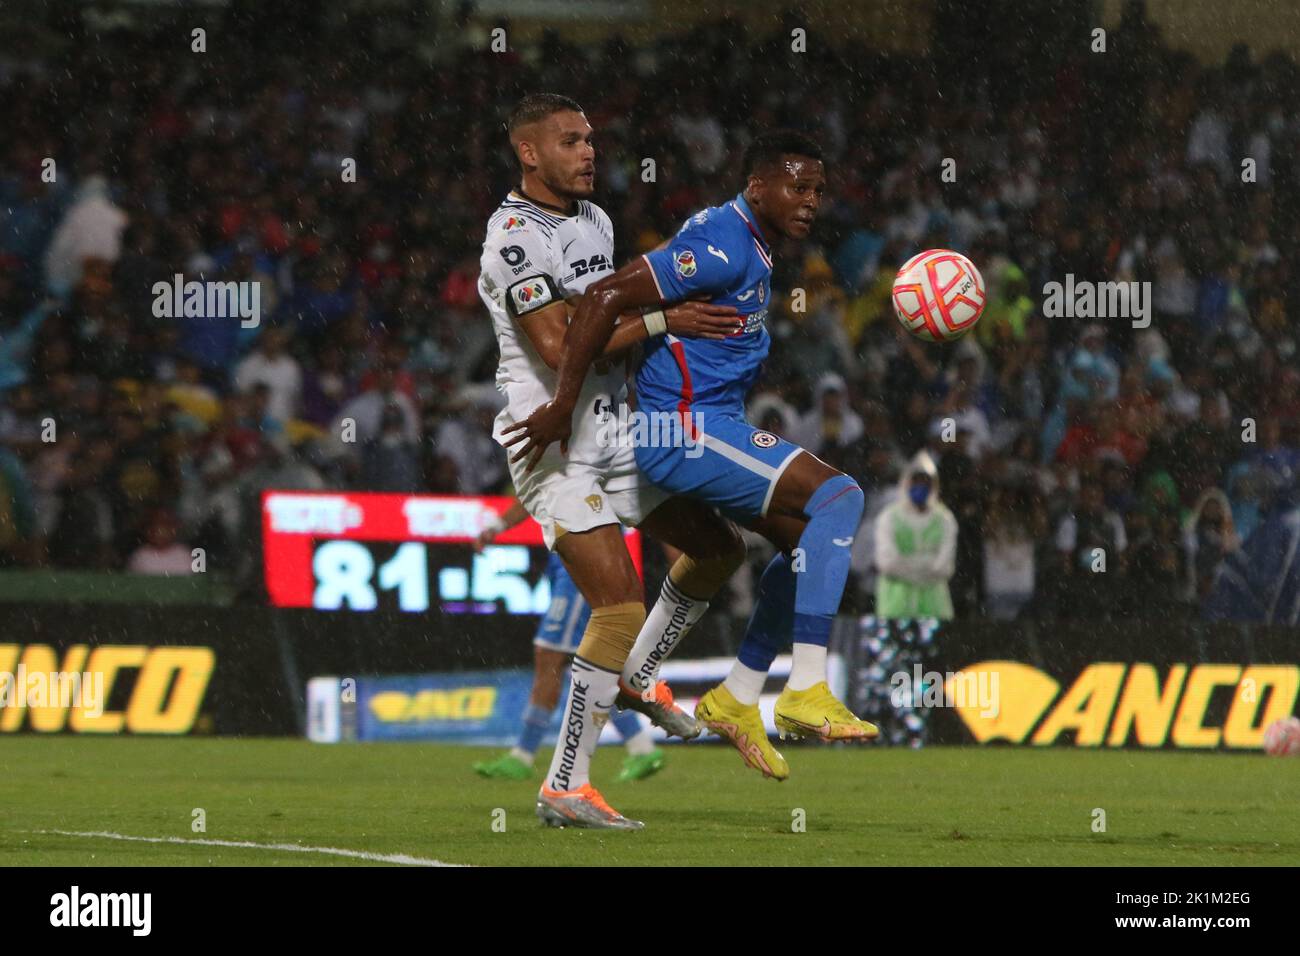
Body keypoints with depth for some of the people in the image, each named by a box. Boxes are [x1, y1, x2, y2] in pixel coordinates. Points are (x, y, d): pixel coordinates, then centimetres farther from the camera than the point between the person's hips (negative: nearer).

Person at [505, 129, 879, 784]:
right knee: (838, 497, -18)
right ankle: (806, 693, -20)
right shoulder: (722, 248, -18)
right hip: (685, 432, -11)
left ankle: (737, 698, 18)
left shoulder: (748, 247, 14)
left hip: (707, 426, 11)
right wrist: (564, 405, -21)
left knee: (810, 539, 15)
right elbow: (604, 299, -24)